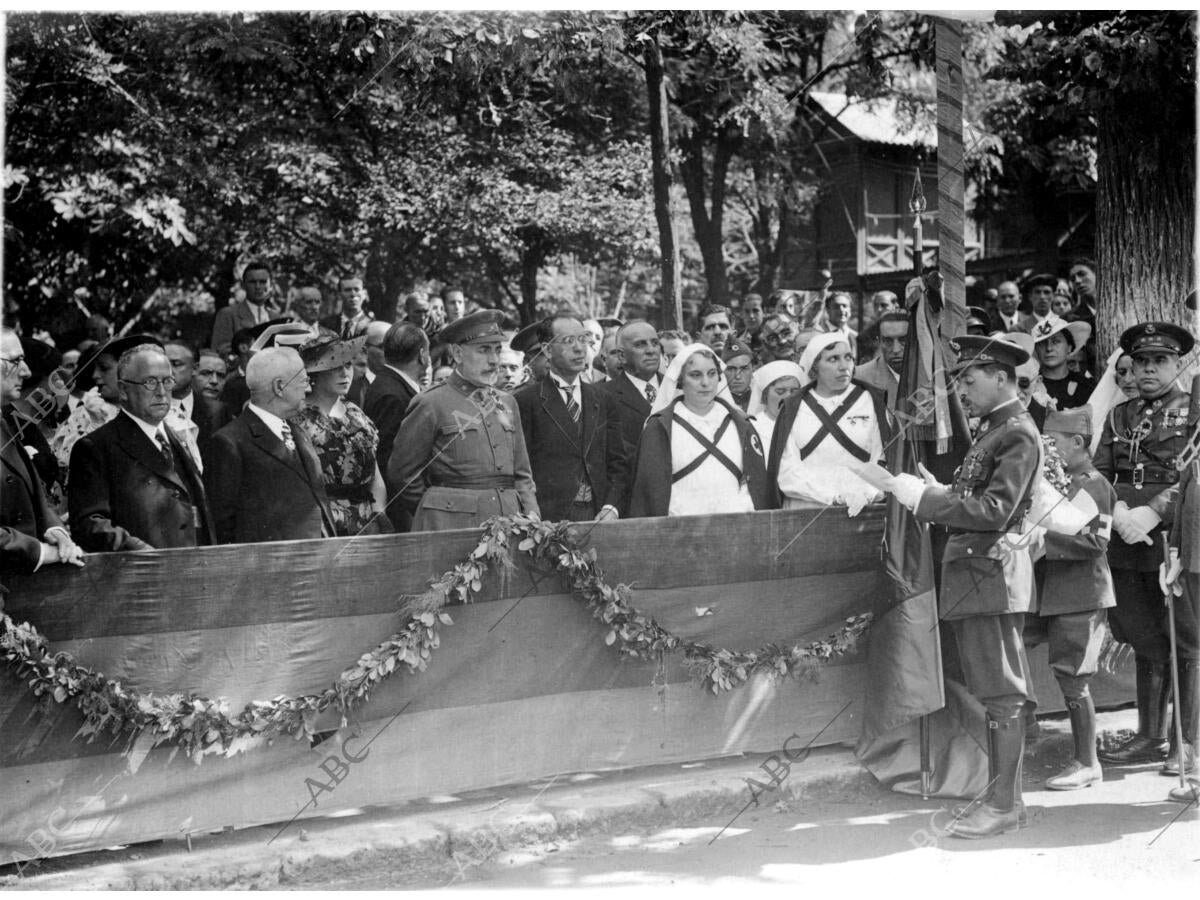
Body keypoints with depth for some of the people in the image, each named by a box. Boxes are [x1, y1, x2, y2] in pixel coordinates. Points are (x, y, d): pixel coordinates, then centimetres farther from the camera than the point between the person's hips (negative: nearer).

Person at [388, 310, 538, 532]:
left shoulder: (507, 403, 15)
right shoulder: (430, 405, -3)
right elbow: (401, 476, -1)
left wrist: (531, 515, 3)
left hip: (508, 522, 5)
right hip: (451, 526, -5)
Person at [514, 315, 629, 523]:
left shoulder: (603, 401, 15)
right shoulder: (526, 401, 0)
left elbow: (618, 464, 13)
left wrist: (611, 508, -3)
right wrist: (536, 520, -13)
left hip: (598, 516, 4)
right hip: (549, 519, -4)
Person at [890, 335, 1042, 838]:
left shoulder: (1018, 434, -12)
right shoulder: (992, 429, 18)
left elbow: (994, 512, -21)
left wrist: (925, 497, -19)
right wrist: (934, 493, 6)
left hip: (993, 572, -10)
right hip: (973, 571, 10)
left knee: (1002, 693, -6)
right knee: (995, 693, 13)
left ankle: (1004, 805, -3)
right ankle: (1001, 794, 20)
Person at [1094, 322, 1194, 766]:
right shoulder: (1119, 415, 17)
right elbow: (1099, 474, 11)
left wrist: (1153, 513, -19)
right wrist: (1118, 511, -9)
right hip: (1126, 546, 5)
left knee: (1176, 641, -4)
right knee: (1144, 641, 8)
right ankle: (1151, 736, 14)